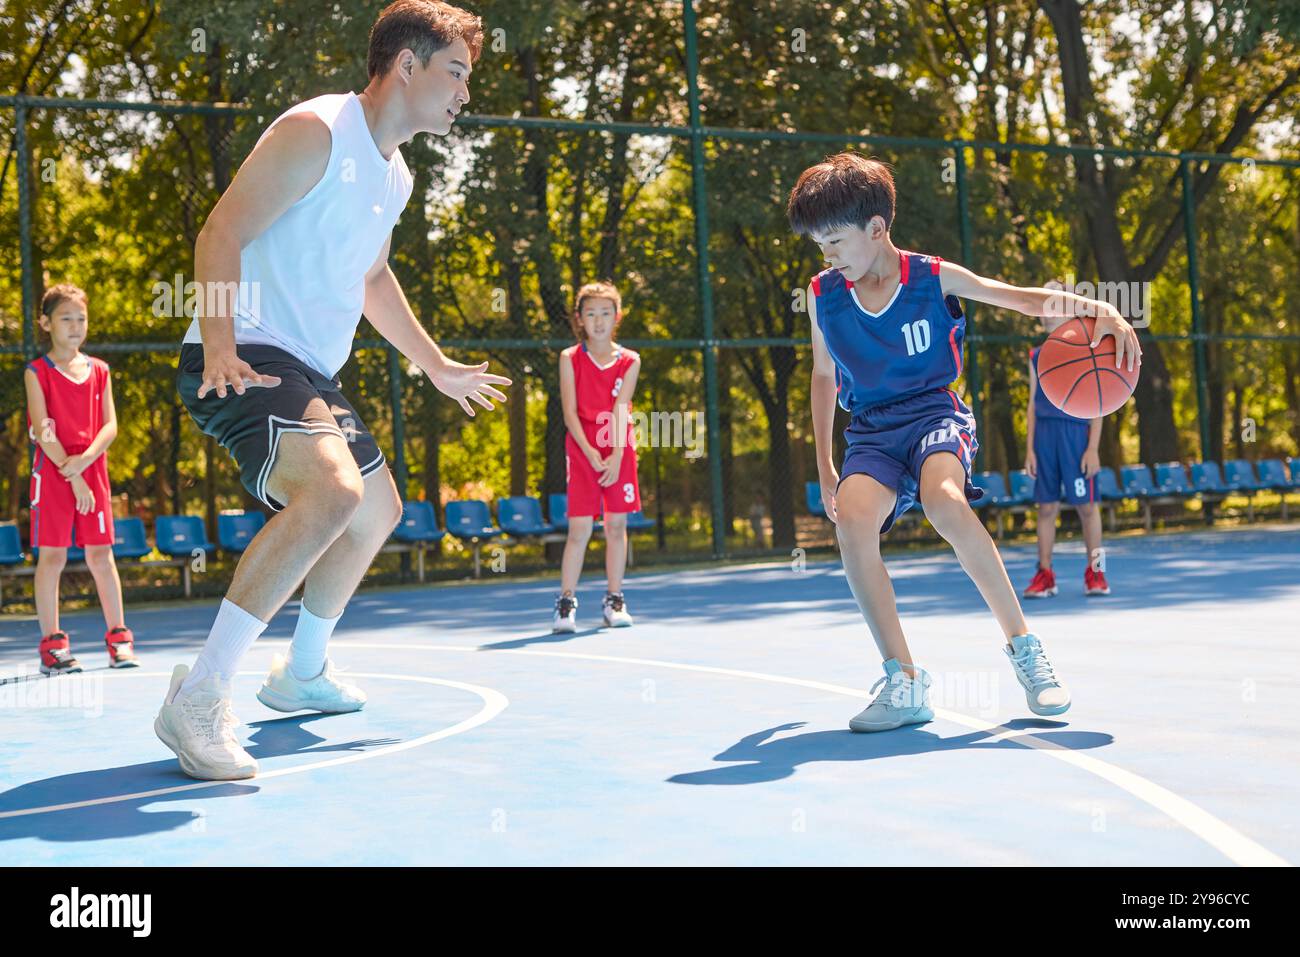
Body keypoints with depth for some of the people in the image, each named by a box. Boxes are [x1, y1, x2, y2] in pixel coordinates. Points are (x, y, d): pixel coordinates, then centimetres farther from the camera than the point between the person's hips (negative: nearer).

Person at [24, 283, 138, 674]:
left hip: (93, 470, 3)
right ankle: (52, 645, 3)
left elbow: (110, 426, 3)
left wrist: (84, 460, -15)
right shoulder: (38, 372, -1)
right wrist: (73, 478, -15)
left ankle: (118, 639, 9)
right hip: (52, 473, -3)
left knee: (101, 555, 5)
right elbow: (42, 432, -9)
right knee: (51, 556, -2)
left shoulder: (99, 371, 10)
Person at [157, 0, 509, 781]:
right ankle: (200, 700, -28)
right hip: (246, 358, -10)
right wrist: (220, 345, -33)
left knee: (378, 511, 22)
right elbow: (221, 234, -20)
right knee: (332, 491, -32)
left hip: (312, 372, 10)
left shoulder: (395, 174, 16)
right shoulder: (316, 131, -13)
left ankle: (302, 673, 41)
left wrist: (437, 365, 36)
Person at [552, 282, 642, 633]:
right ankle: (566, 603, 0)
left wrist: (616, 456, -17)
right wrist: (590, 453, -17)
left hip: (619, 452, 2)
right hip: (581, 451, -2)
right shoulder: (570, 359, 0)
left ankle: (614, 601, 12)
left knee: (616, 525, 3)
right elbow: (570, 412, -6)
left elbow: (620, 409, -7)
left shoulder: (629, 361, 3)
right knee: (580, 528, -7)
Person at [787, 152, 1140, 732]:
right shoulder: (822, 295, 5)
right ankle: (904, 682, -19)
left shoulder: (934, 278, -4)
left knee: (944, 501, -37)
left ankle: (1023, 647, -20)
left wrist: (1099, 311, -19)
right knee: (852, 521, -30)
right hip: (871, 431, 3)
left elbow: (1028, 300, -2)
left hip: (935, 413, -3)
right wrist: (824, 468, 18)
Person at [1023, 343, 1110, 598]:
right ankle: (1044, 575, 6)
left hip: (1077, 434, -3)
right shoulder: (1036, 357, 13)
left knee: (1086, 506, -1)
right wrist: (1030, 448, 6)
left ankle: (1095, 572, 7)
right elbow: (1032, 406, 14)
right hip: (1044, 436, 3)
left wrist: (1092, 449, -7)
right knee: (1046, 507, 2)